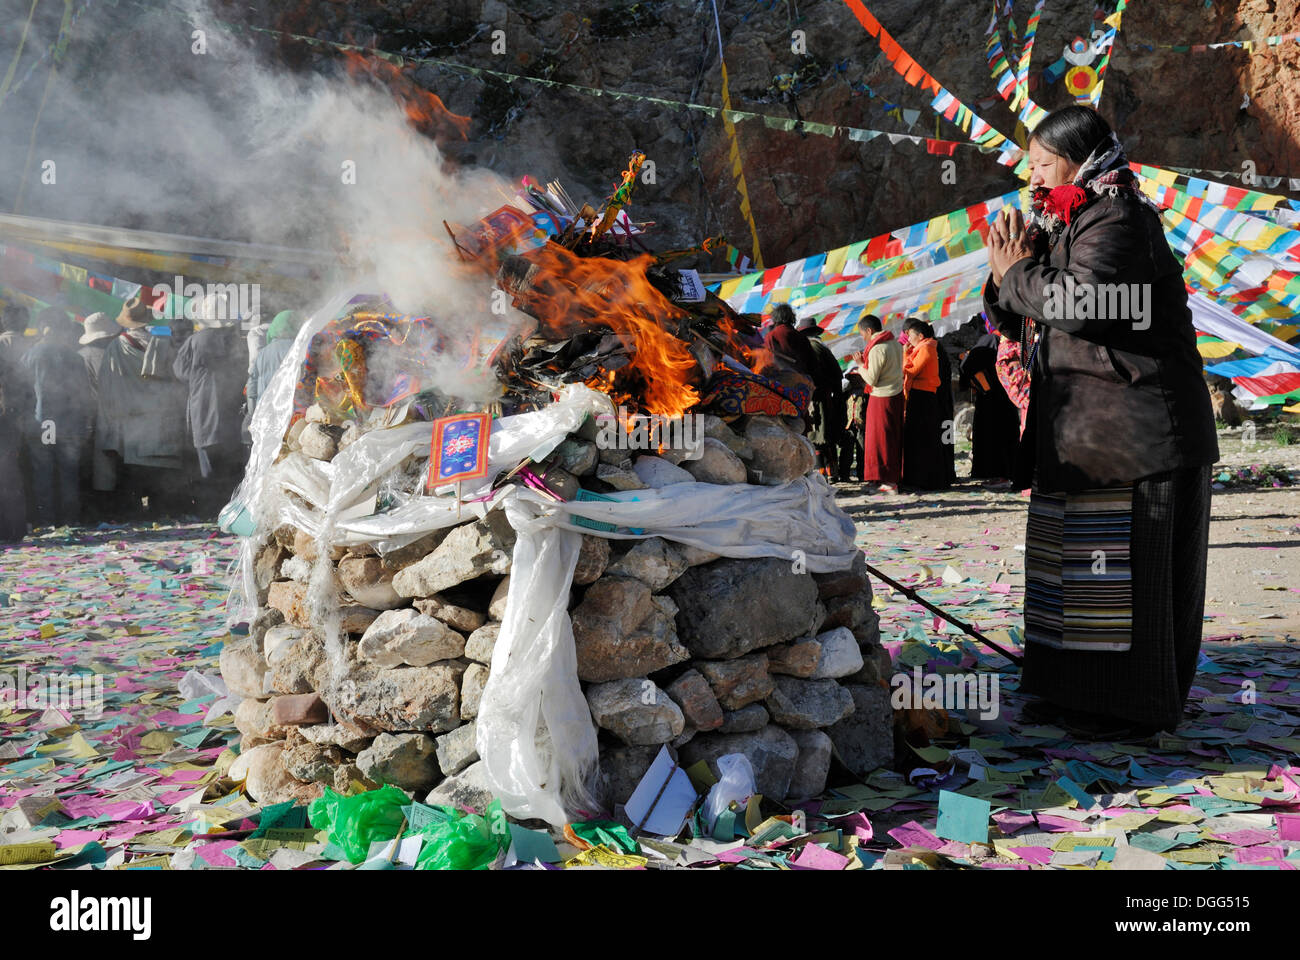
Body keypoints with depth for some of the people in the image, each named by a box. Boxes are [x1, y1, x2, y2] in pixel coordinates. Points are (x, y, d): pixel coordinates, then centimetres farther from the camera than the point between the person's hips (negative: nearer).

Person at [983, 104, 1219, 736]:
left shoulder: (1118, 219, -11)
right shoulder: (1067, 225, 18)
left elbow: (1077, 302, -28)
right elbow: (1021, 323, 19)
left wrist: (1017, 270, -12)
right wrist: (1007, 274, 0)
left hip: (1132, 426, -10)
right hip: (1080, 433, 10)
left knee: (1124, 564, -4)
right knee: (1077, 558, 14)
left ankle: (1134, 707, 7)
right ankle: (1083, 691, 25)